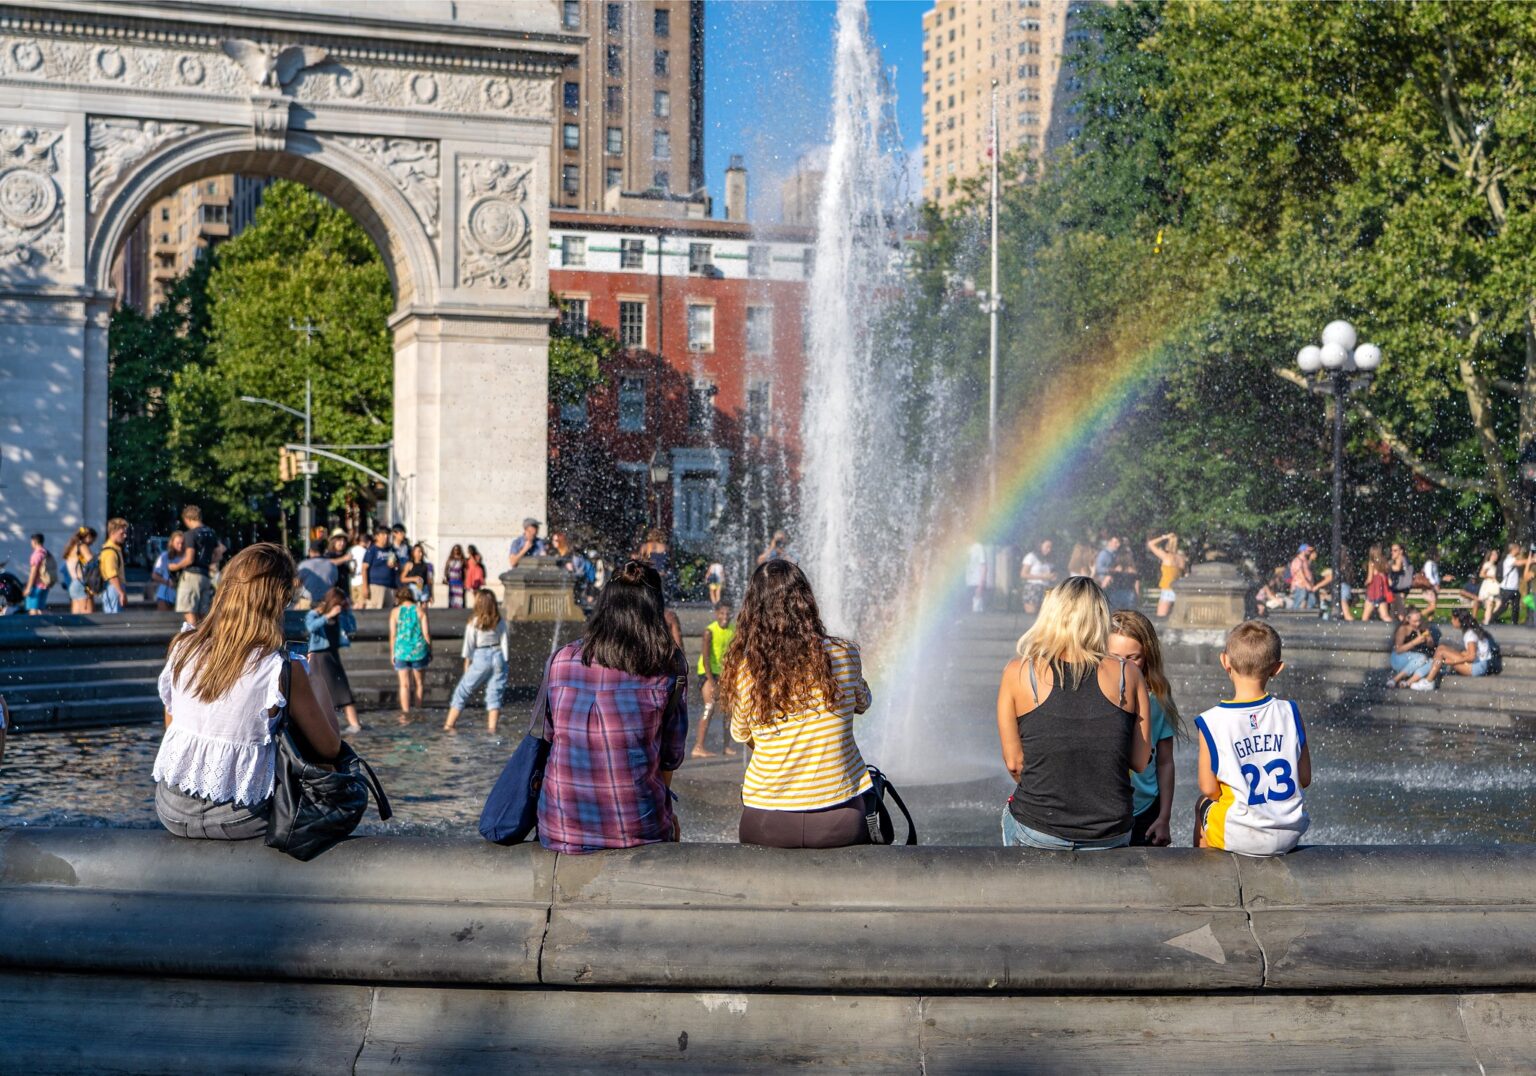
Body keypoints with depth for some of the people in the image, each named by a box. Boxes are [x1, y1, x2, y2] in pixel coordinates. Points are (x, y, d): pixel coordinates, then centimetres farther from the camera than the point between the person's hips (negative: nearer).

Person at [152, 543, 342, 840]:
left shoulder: (182, 647, -4)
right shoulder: (283, 669, -18)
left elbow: (171, 723, 11)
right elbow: (330, 748, -7)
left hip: (173, 811, 5)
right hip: (235, 820, -5)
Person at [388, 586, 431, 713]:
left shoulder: (395, 612, -1)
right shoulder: (420, 610, -1)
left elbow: (393, 635, -2)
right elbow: (426, 632, -3)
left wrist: (392, 653, 7)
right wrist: (430, 650, 7)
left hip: (401, 651, -1)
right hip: (419, 650, 1)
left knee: (404, 685, 2)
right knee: (420, 683, 14)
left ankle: (406, 712, -3)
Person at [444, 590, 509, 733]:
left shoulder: (474, 622, -9)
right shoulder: (500, 622, 0)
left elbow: (469, 645, -4)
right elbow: (504, 643, 3)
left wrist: (467, 663, 5)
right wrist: (504, 661, 10)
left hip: (481, 658, -3)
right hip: (498, 657, 3)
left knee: (463, 692, 7)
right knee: (494, 694, 7)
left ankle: (449, 724, 8)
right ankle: (492, 727, 1)